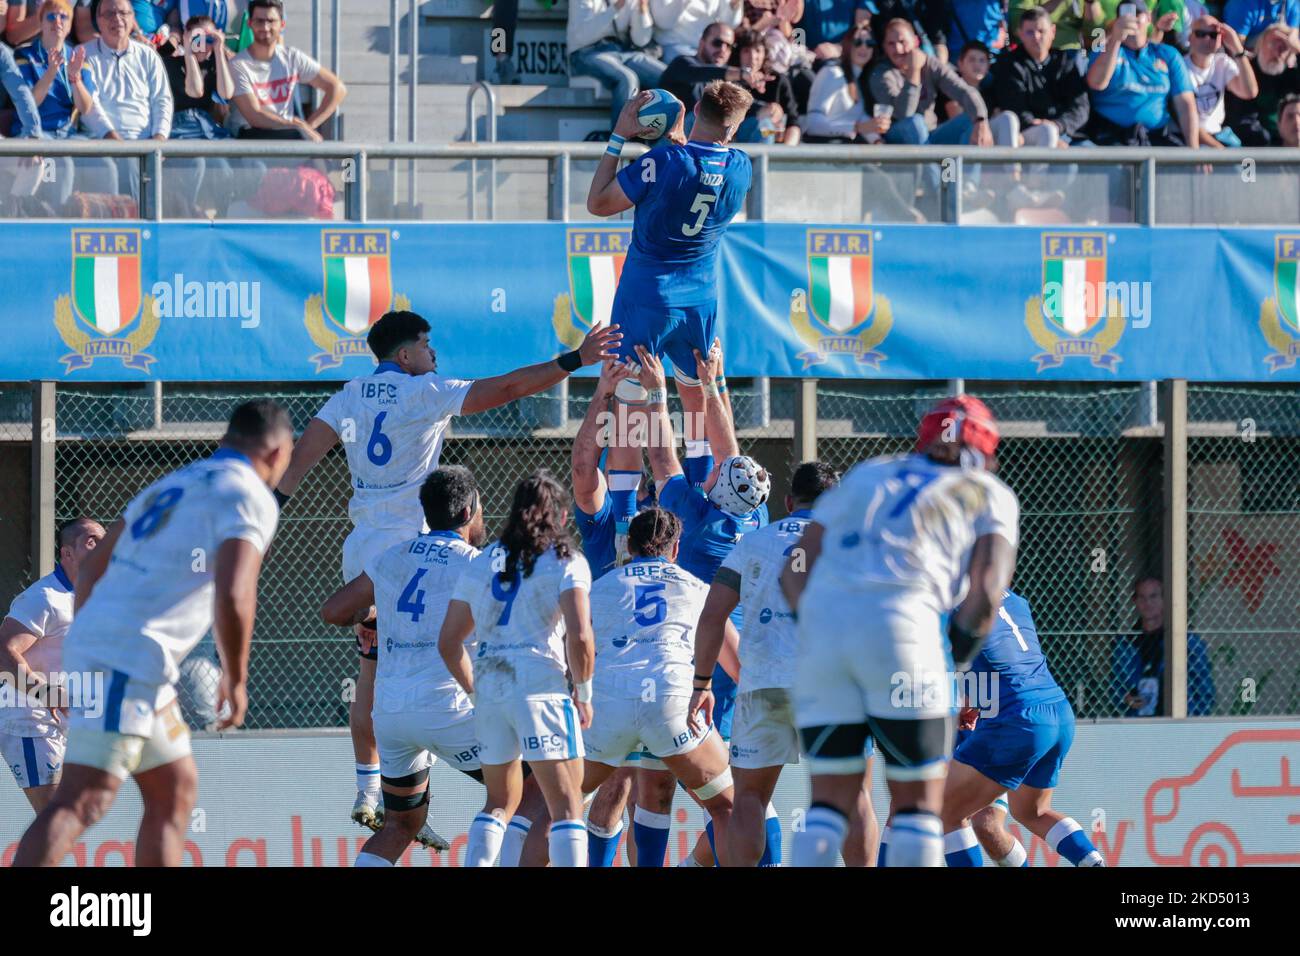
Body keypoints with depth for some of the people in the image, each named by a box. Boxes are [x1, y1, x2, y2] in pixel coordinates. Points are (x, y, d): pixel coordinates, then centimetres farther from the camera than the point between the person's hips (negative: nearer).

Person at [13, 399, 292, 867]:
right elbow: (233, 596, -18)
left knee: (175, 789, 18)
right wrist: (236, 680, -6)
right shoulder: (250, 499, -4)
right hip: (131, 658, -9)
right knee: (82, 802, -18)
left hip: (90, 641, 9)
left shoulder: (170, 485, 22)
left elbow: (92, 566, 25)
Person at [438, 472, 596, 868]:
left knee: (500, 802, 19)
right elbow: (580, 637, -12)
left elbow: (448, 642, 15)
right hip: (542, 687, -5)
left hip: (489, 689, 5)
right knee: (567, 807, -3)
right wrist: (583, 693, 1)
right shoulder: (566, 561, 0)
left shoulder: (481, 564, 15)